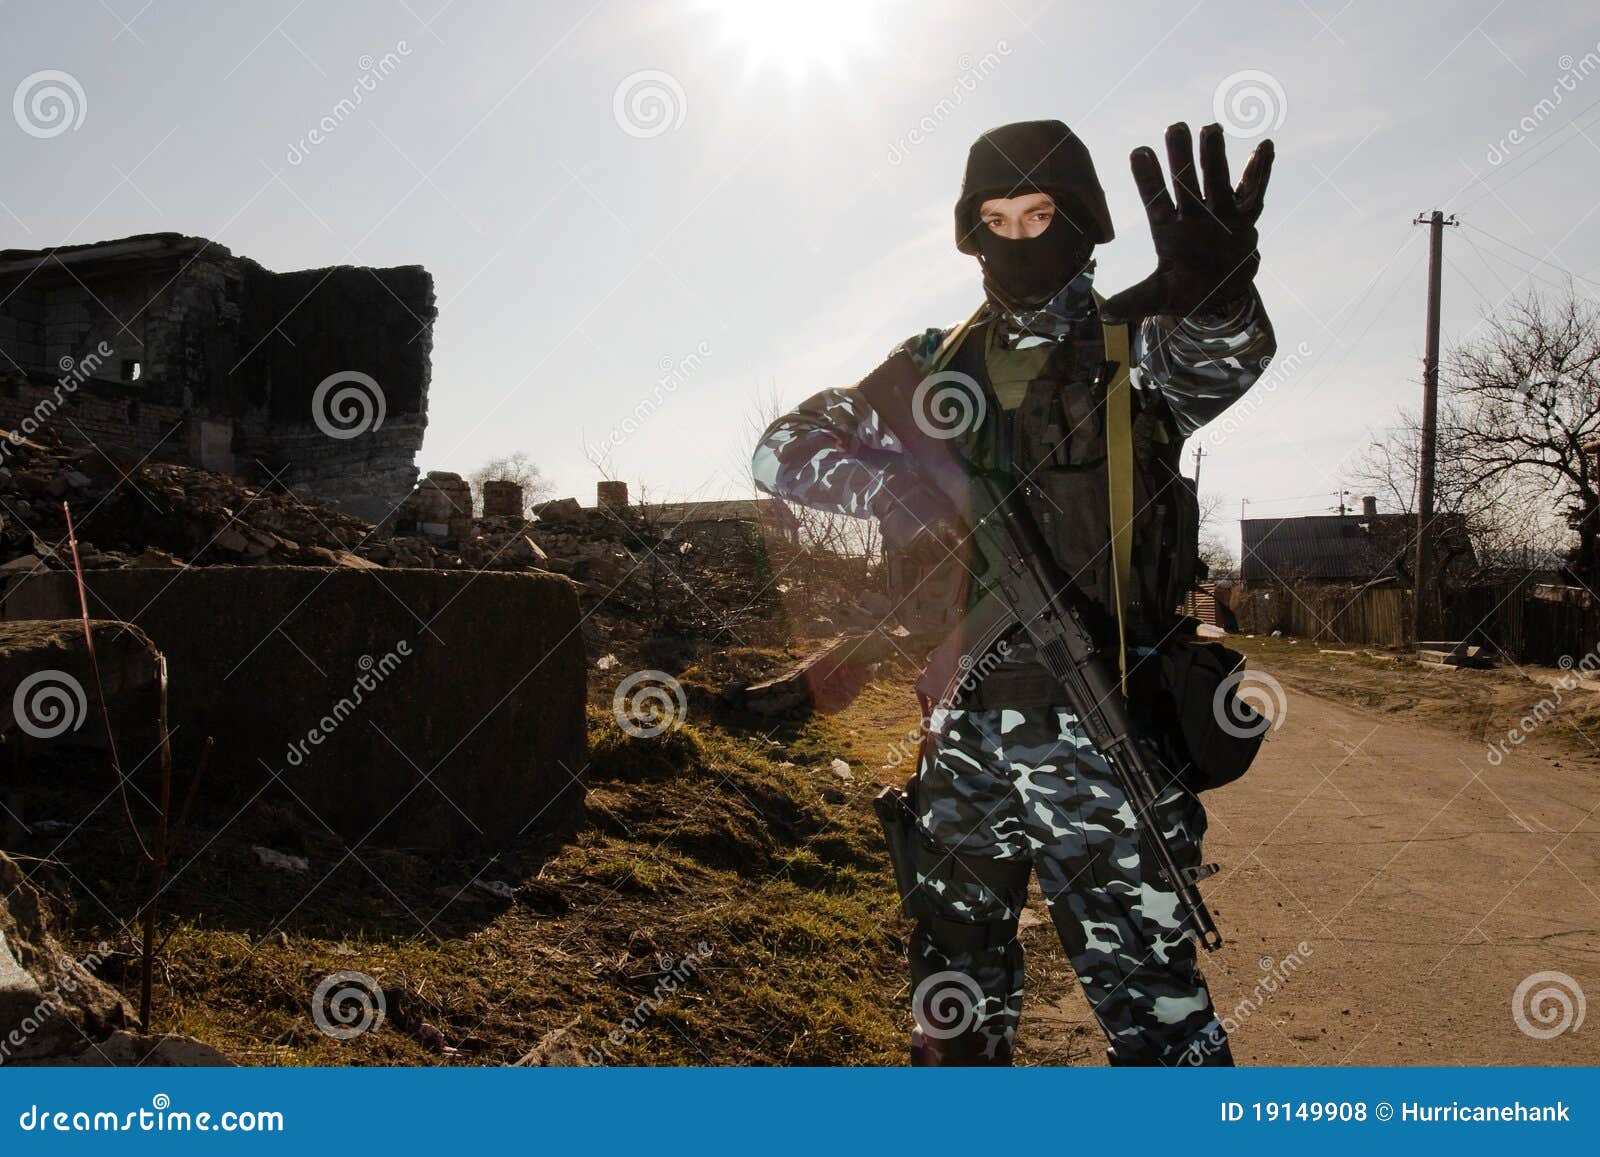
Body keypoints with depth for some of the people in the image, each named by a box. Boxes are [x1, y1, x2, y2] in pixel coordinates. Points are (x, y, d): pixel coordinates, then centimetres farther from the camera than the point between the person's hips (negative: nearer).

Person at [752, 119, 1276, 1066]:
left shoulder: (1133, 347, 1)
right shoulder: (938, 364, 10)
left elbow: (1221, 358, -22)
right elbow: (785, 446, 7)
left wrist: (1216, 293, -46)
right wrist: (884, 484, -14)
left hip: (1099, 738, -3)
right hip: (963, 732, 4)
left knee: (1156, 1007, -1)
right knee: (954, 999, 16)